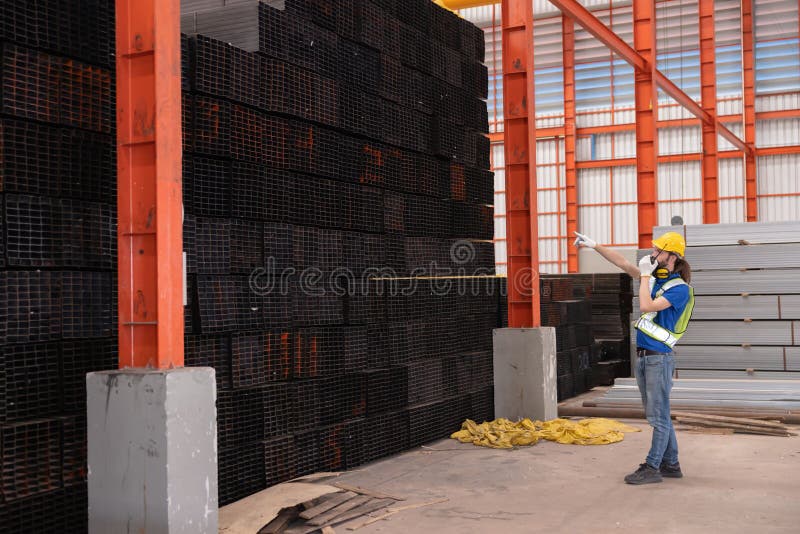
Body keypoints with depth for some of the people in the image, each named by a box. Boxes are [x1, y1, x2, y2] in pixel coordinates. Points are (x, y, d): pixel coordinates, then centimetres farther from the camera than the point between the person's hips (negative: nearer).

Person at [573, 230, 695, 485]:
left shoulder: (680, 288, -12)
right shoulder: (654, 278, 12)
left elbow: (647, 306, -23)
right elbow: (622, 262, 14)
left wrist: (644, 275, -14)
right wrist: (594, 246, 9)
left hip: (659, 358, -9)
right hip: (642, 357, 9)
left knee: (659, 416, -3)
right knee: (658, 415, 14)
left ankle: (652, 468, 1)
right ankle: (671, 464, 22)